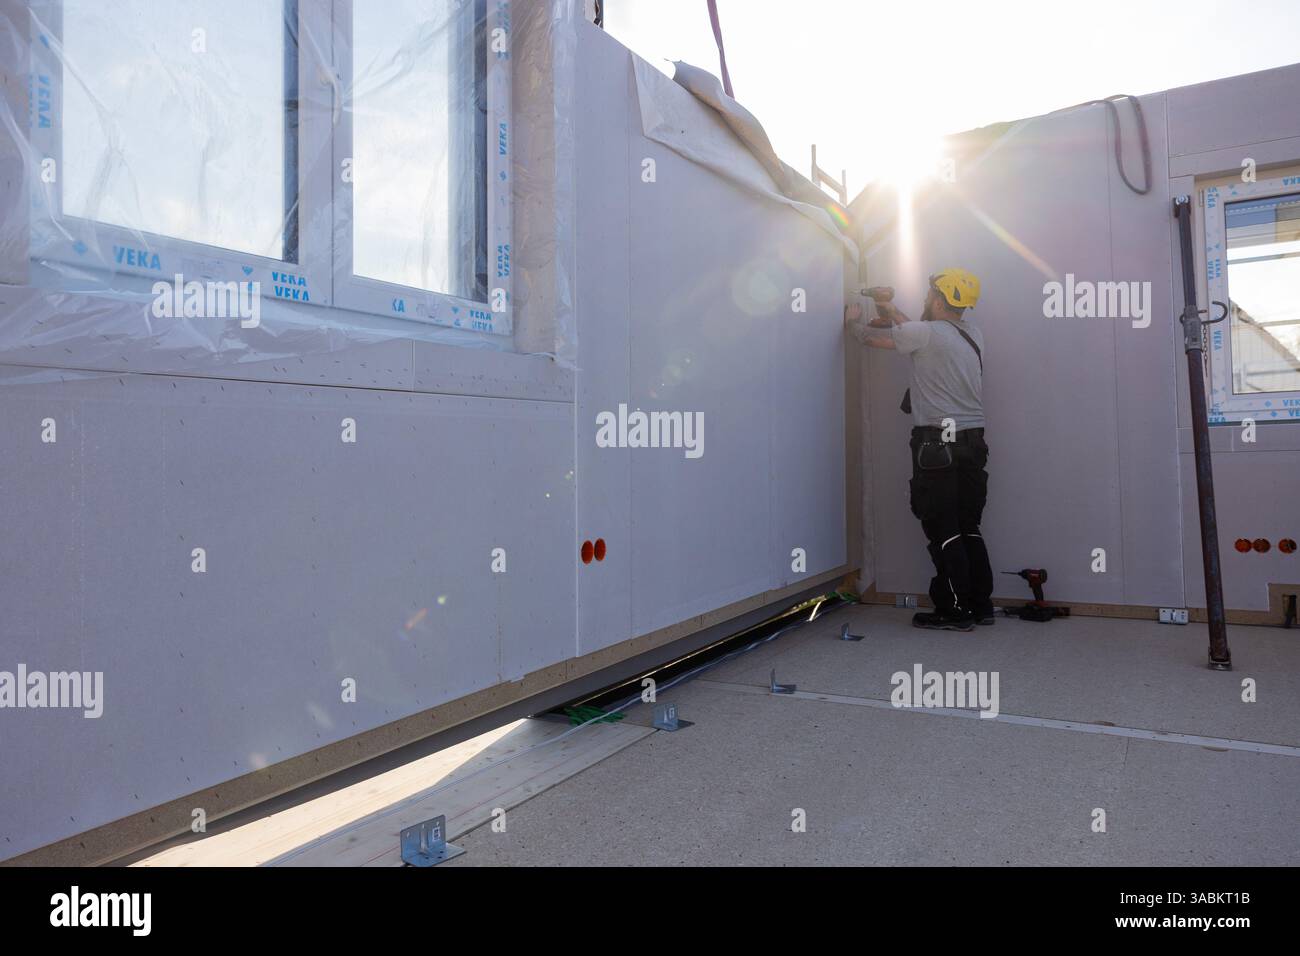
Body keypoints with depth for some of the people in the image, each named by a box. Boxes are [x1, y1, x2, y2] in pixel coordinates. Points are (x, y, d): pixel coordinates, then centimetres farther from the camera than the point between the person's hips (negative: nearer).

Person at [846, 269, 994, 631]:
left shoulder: (926, 333, -10)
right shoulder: (973, 335, 13)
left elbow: (870, 337, 2)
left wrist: (854, 319, 22)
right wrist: (891, 310, 32)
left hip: (937, 444, -8)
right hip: (972, 441, 8)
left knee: (942, 530, -2)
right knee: (967, 527, 13)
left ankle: (955, 611, 2)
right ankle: (981, 605, 17)